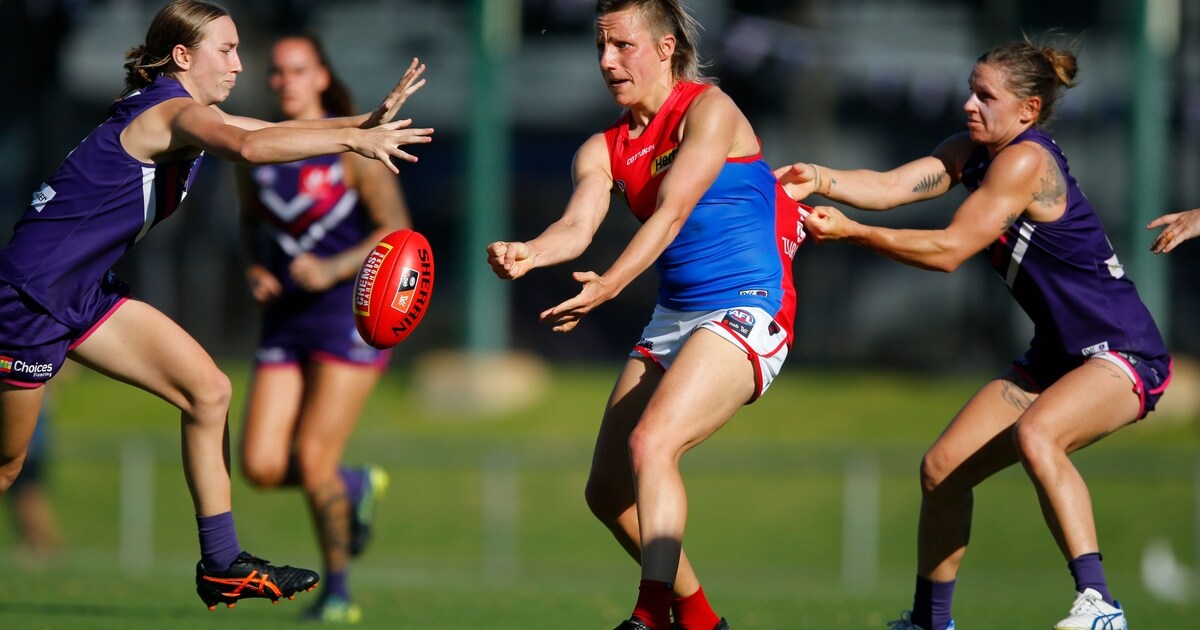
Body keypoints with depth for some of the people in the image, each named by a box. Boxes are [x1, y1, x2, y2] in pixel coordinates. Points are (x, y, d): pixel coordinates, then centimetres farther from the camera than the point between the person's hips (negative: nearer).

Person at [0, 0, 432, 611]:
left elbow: (275, 131, 12)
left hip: (86, 295, 10)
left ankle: (222, 566, 5)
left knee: (208, 392, 2)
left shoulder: (181, 111, 10)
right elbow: (248, 147, -39)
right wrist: (353, 140, -39)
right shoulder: (172, 113, -19)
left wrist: (368, 121, -1)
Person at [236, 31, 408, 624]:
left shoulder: (352, 147, -9)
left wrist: (334, 269, -25)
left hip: (349, 314, -5)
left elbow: (397, 231, -11)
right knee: (261, 466, -8)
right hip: (285, 321, 5)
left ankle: (337, 592, 9)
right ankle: (358, 487, 23)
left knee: (312, 461, -12)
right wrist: (257, 269, 3)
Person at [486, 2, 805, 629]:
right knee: (607, 491, 7)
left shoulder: (708, 110, -8)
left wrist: (607, 287, -33)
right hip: (672, 318, 8)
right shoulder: (604, 149, 11)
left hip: (746, 312, -8)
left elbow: (673, 211, -20)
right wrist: (528, 254, -30)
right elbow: (577, 224, -7)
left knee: (650, 443, -29)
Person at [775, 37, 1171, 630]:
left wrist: (852, 232, -23)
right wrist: (820, 179, -26)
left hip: (1124, 355, -10)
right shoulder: (972, 151, 6)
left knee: (1035, 435, -37)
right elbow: (892, 186, -9)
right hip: (1055, 356, 10)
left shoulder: (1025, 161, -20)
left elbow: (948, 250, -22)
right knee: (942, 470, 5)